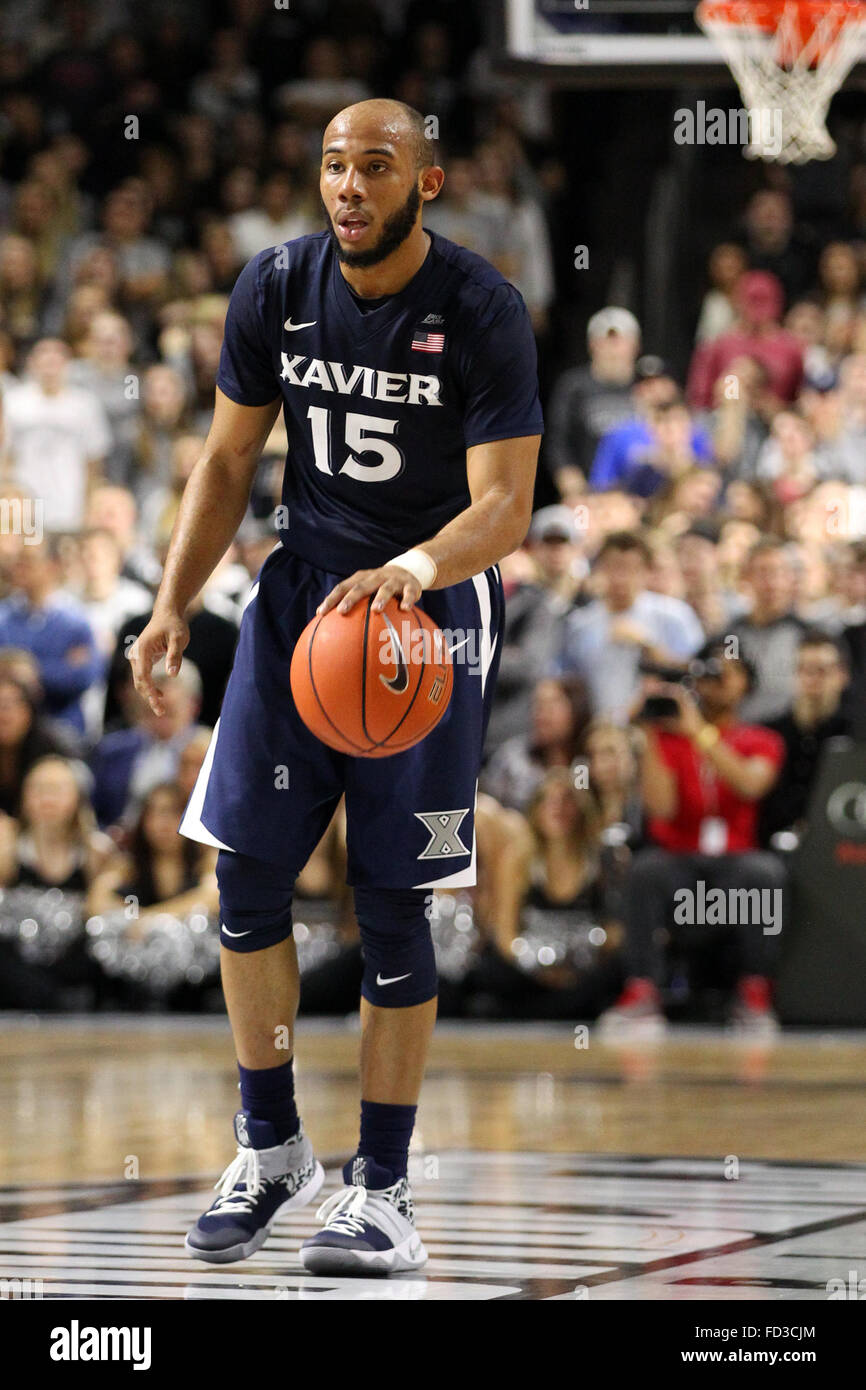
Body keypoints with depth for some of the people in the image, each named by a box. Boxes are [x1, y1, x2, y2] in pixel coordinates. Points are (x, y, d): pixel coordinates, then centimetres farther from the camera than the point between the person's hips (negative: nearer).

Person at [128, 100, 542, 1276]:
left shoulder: (483, 310, -16)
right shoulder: (275, 289, -3)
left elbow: (504, 506, -19)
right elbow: (229, 462, 8)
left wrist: (413, 571, -39)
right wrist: (174, 603, -4)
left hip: (433, 600, -4)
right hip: (304, 585, 4)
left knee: (391, 906, -4)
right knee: (246, 875, -1)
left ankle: (383, 1189, 7)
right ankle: (270, 1149, 16)